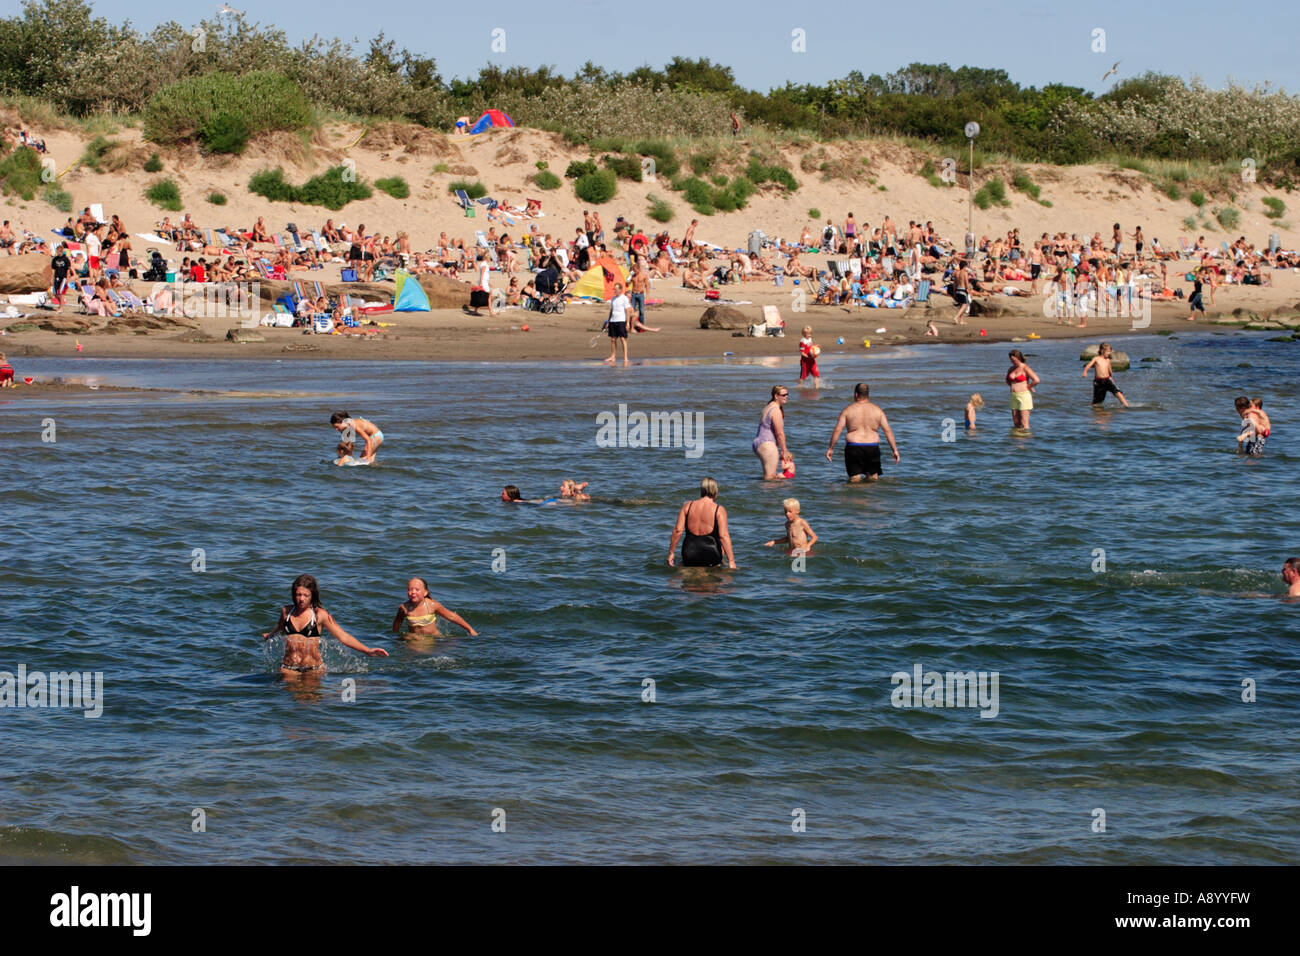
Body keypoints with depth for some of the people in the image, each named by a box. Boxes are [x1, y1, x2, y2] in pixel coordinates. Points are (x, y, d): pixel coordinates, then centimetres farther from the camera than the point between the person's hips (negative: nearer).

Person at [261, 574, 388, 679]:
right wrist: (269, 635, 52)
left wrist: (368, 651, -11)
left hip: (313, 669, -2)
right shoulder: (286, 611, 7)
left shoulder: (320, 614, -2)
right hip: (289, 669, 2)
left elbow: (343, 636, -3)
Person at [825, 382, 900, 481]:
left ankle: (855, 477, -24)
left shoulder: (848, 410, 2)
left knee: (854, 478, 1)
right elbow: (888, 430, 4)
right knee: (873, 478, 6)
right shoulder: (877, 410, 6)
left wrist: (831, 448, 5)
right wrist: (895, 450, 7)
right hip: (872, 448, 1)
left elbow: (838, 430, -1)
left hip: (853, 448, -1)